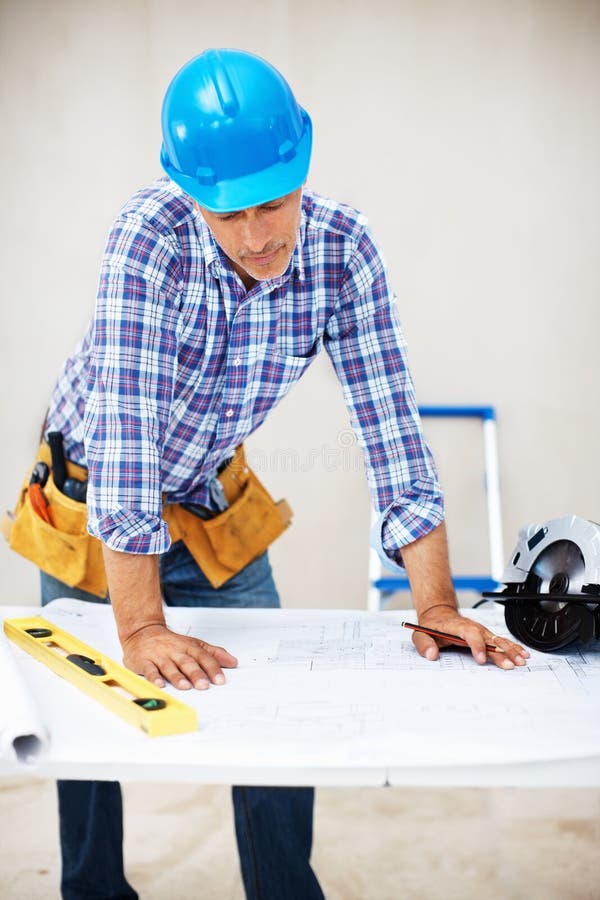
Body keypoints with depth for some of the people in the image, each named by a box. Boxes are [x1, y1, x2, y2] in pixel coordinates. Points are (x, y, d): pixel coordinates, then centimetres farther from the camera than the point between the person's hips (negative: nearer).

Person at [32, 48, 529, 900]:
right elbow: (123, 429, -37)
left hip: (212, 503, 3)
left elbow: (389, 423, -19)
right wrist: (141, 627, -39)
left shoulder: (342, 248, -21)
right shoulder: (151, 237, -32)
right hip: (93, 502, -3)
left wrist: (436, 603, -23)